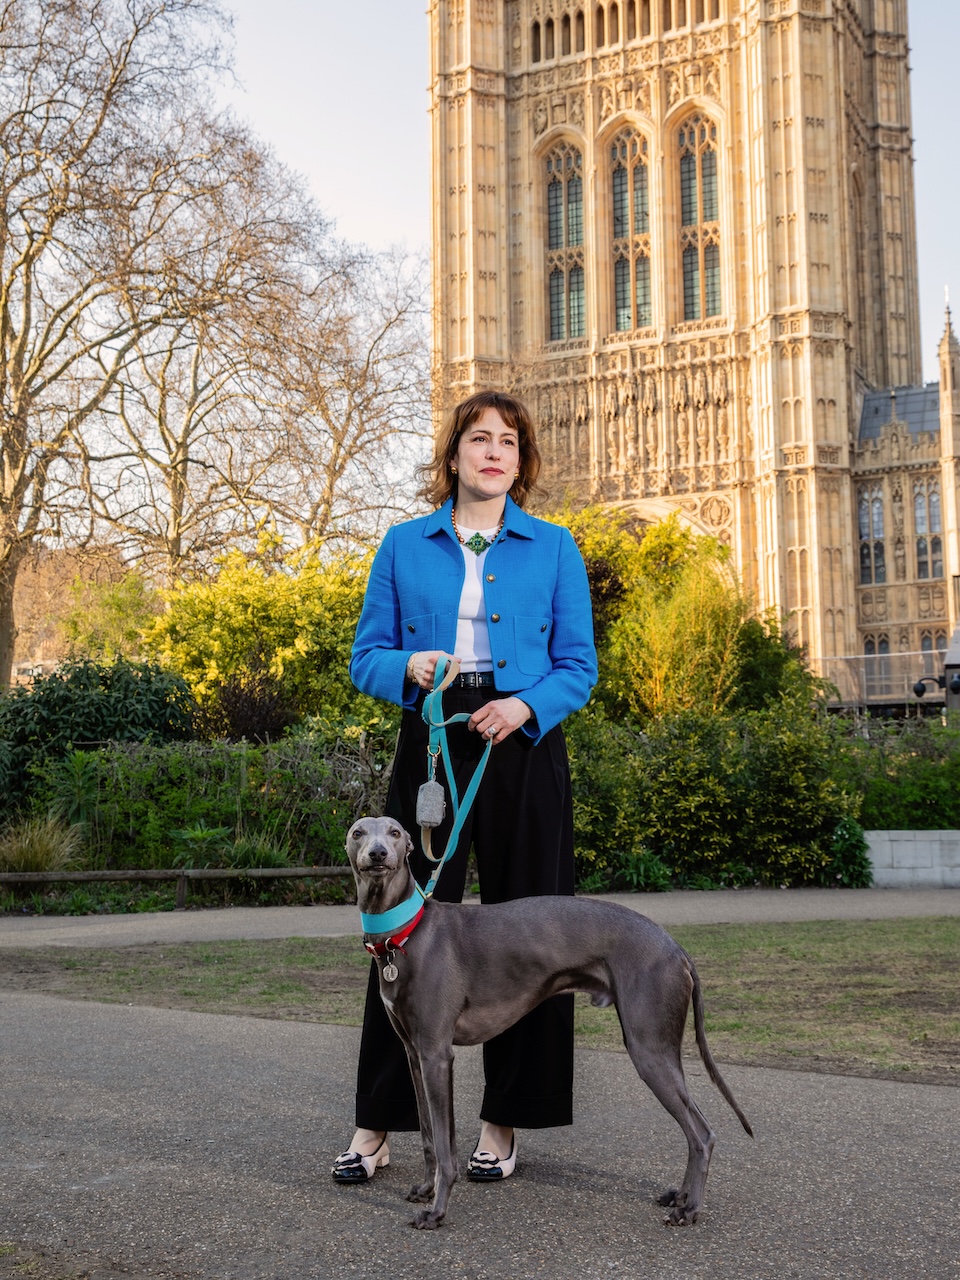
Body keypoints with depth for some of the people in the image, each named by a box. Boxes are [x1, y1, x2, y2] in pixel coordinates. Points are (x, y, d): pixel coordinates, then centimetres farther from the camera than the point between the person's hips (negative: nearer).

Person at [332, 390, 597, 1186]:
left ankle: (503, 1125, 14)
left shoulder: (554, 548, 8)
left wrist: (528, 706, -13)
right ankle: (378, 1125, 10)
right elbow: (367, 656, 8)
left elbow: (579, 665, 5)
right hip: (431, 742, 0)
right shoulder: (405, 547, 10)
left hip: (523, 746, 0)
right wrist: (410, 666, -14)